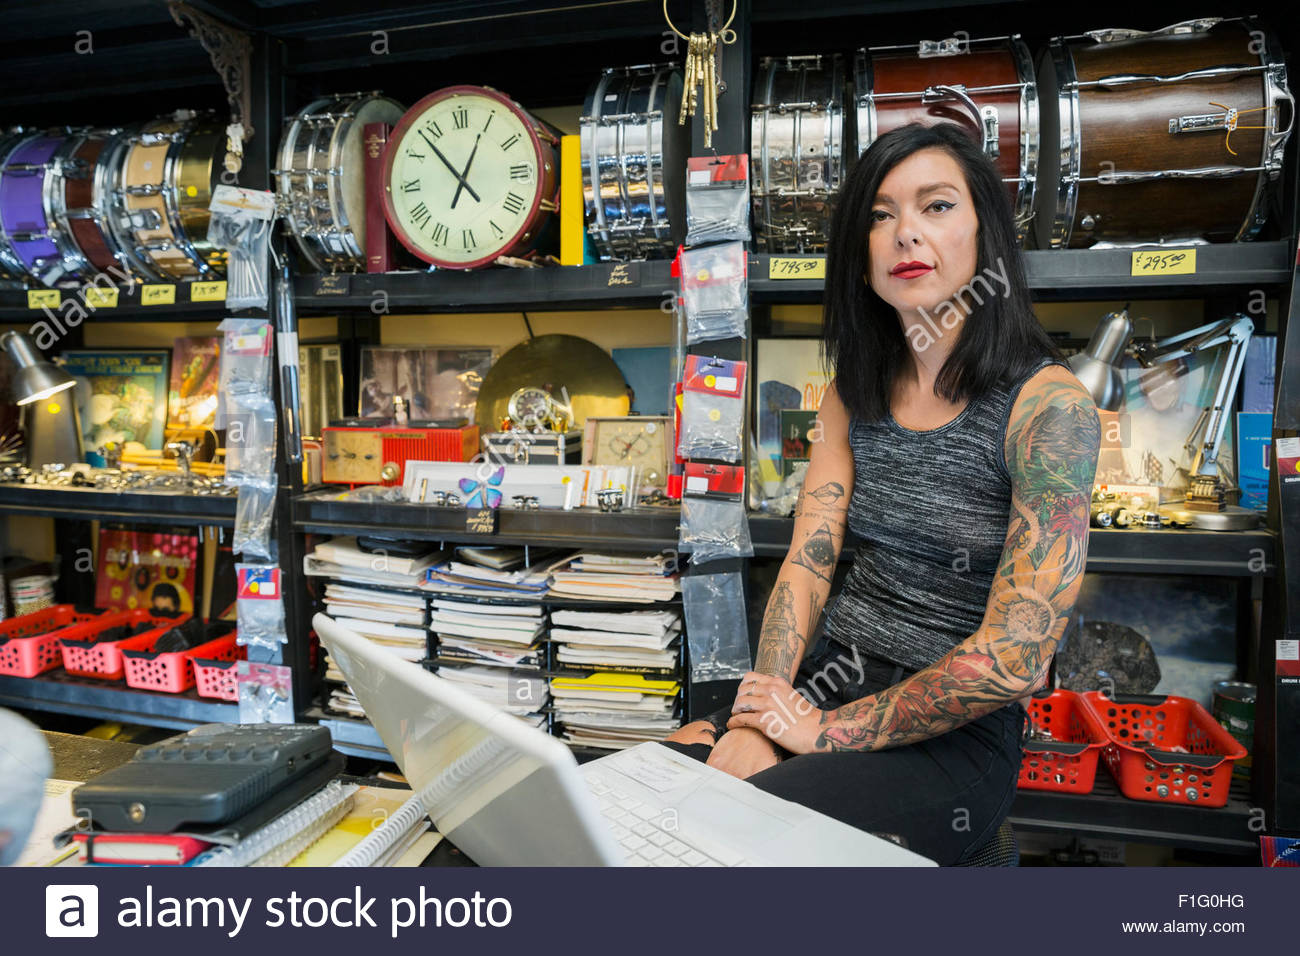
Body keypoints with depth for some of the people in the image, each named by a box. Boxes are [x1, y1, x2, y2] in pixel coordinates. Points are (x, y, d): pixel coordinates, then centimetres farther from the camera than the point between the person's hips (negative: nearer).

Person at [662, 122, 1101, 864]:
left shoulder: (1049, 406, -13)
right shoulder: (854, 393, 8)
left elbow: (1012, 658, -19)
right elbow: (807, 562, 0)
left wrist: (827, 730, -14)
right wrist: (760, 713, -15)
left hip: (956, 739, -5)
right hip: (828, 686, 5)